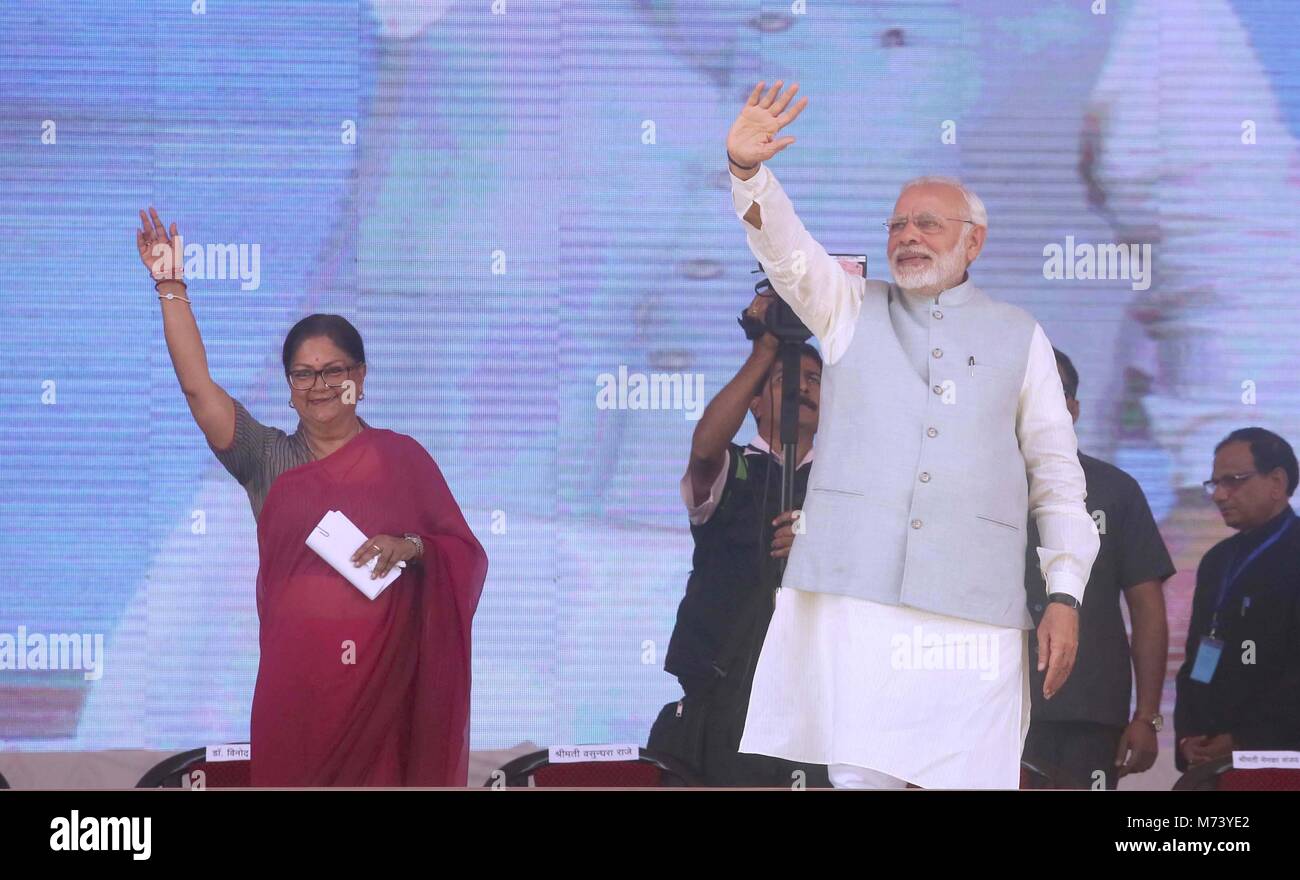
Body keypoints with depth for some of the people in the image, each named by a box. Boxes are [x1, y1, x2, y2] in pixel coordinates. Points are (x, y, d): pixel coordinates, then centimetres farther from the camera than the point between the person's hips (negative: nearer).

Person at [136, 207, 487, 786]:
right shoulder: (268, 459, 7)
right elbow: (198, 386, -3)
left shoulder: (401, 457, 5)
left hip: (385, 674, -1)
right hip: (296, 676, 1)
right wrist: (171, 287, -6)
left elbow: (466, 556, 4)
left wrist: (412, 548, -16)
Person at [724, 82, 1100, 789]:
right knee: (858, 774, -7)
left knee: (968, 778, -7)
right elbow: (785, 248, 0)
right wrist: (748, 170, -20)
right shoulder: (852, 311, 18)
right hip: (853, 589, 0)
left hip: (974, 600, 0)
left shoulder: (1020, 338, 16)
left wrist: (1065, 595, 3)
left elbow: (1056, 476, 13)